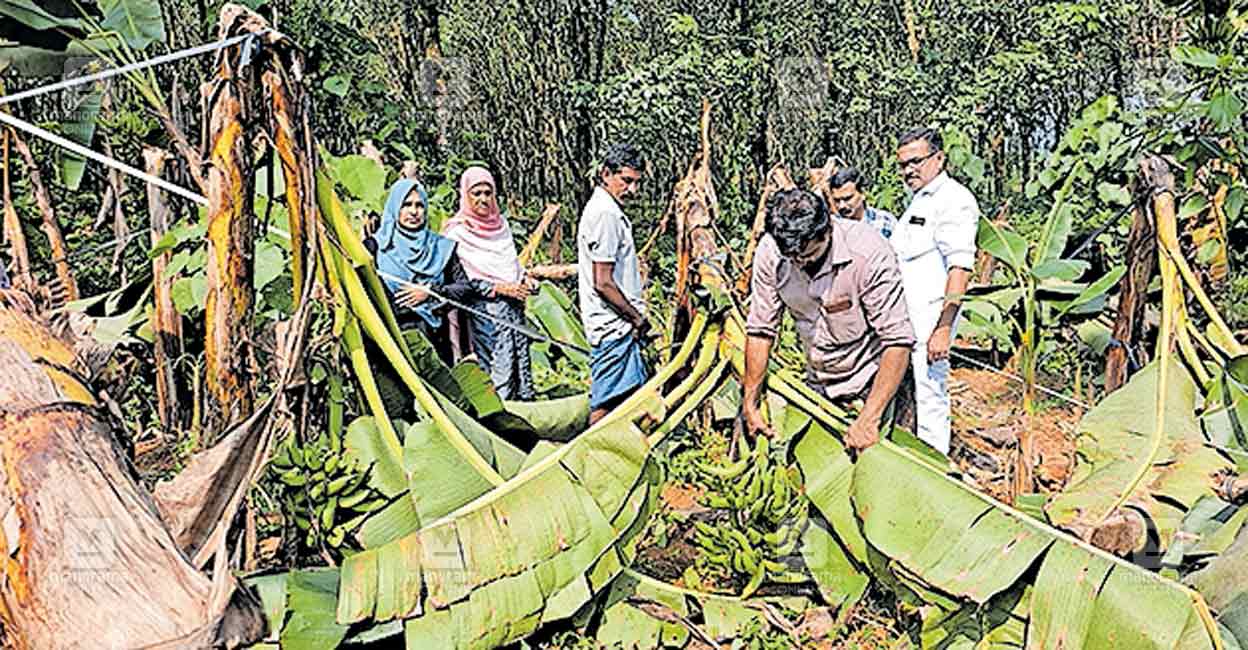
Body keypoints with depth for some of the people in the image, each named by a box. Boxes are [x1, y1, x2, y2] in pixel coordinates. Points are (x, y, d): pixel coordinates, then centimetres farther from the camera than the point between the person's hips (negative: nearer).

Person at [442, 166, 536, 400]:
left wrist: (524, 281, 5)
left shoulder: (501, 223, 14)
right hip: (485, 309, -7)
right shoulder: (457, 232, -7)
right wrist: (501, 288, -15)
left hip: (515, 304, 7)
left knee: (522, 361, 8)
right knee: (500, 369, -9)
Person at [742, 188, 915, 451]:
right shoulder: (770, 251, -17)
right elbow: (760, 330, -7)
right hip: (817, 381, 4)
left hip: (870, 381, -4)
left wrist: (869, 418, -33)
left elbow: (898, 341, -29)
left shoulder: (870, 253, -30)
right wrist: (750, 402, -6)